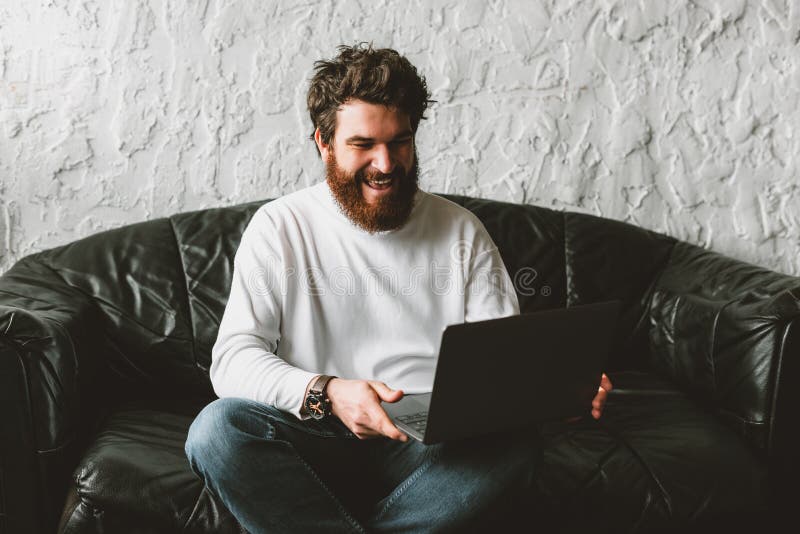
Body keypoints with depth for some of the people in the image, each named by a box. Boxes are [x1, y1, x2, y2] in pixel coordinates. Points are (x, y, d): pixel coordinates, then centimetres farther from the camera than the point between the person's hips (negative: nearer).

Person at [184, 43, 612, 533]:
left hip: (433, 450, 2)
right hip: (317, 445, -1)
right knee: (218, 428, -30)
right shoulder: (280, 228, 3)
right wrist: (325, 395, -26)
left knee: (516, 443, -30)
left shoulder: (461, 231, 9)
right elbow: (233, 359, -6)